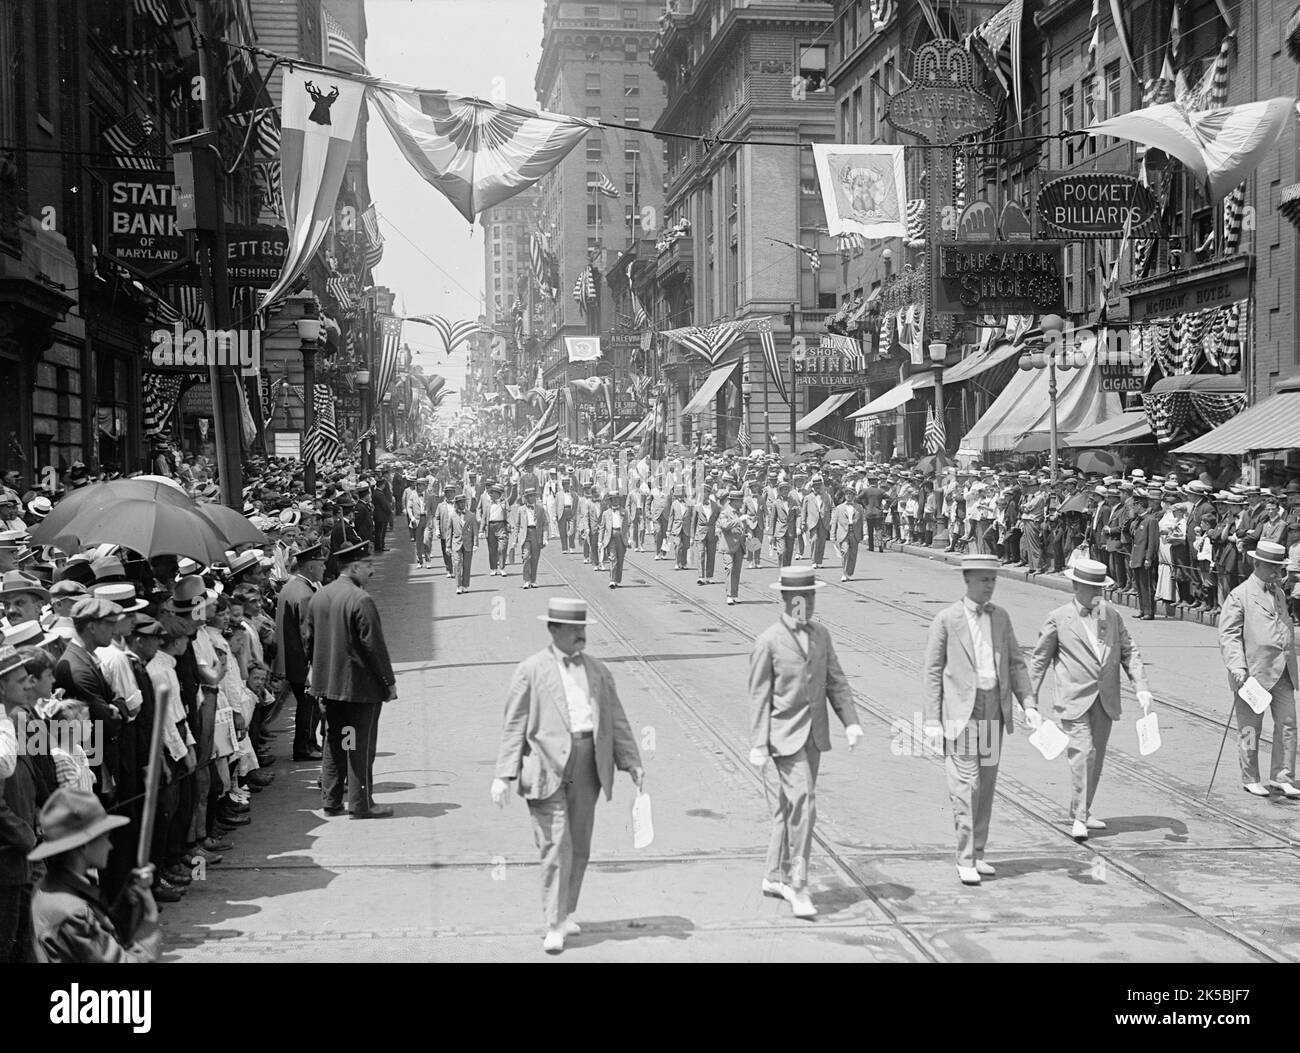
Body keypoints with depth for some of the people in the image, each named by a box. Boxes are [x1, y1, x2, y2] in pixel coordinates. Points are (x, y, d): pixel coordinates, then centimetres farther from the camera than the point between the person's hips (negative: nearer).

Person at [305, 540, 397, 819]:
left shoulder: (318, 597, 5)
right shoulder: (360, 600, -19)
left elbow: (310, 640, 12)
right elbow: (374, 646, -18)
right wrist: (389, 682, -9)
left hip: (329, 684, 7)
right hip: (360, 685, -7)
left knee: (333, 742, 16)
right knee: (360, 745, 1)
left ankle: (331, 801, 20)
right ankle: (360, 804, 6)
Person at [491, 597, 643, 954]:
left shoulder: (598, 670, 14)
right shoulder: (531, 671, 0)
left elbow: (616, 720, 16)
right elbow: (514, 726, -1)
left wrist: (631, 762, 6)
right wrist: (503, 775, -7)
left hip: (588, 765, 5)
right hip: (548, 766, -5)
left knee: (579, 848, 10)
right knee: (556, 847, -8)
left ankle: (566, 913, 25)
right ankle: (555, 926, -1)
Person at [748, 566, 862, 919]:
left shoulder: (820, 634, 9)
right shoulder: (768, 642, -8)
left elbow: (836, 681, 12)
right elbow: (759, 697, -7)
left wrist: (850, 721, 0)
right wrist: (758, 746, -10)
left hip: (814, 734, 6)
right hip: (785, 735, -6)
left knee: (789, 806, 13)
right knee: (802, 801, -16)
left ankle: (776, 877, 24)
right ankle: (797, 885, -11)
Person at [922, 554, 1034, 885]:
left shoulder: (1001, 617, 9)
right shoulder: (946, 620, -4)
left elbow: (1015, 663, 13)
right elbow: (933, 671, -3)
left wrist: (1028, 703, -1)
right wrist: (933, 721, -7)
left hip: (994, 710, 5)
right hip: (961, 712, -5)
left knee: (986, 786, 9)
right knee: (965, 785, -9)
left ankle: (977, 854, 19)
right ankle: (965, 860, -5)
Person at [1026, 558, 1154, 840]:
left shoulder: (1112, 616, 11)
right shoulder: (1059, 619, -2)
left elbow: (1129, 652, 11)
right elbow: (1038, 661, 3)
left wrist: (1142, 687, -5)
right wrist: (1030, 703, 0)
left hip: (1105, 701, 5)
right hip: (1074, 699, -5)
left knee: (1097, 757, 10)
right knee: (1083, 753, -15)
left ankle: (1082, 810, 25)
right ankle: (1079, 818, -8)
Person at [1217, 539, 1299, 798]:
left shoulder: (1279, 593, 16)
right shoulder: (1239, 596, -7)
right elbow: (1228, 635, -11)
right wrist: (1237, 667, -22)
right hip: (1253, 672, -6)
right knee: (1250, 728, 5)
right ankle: (1250, 779, 16)